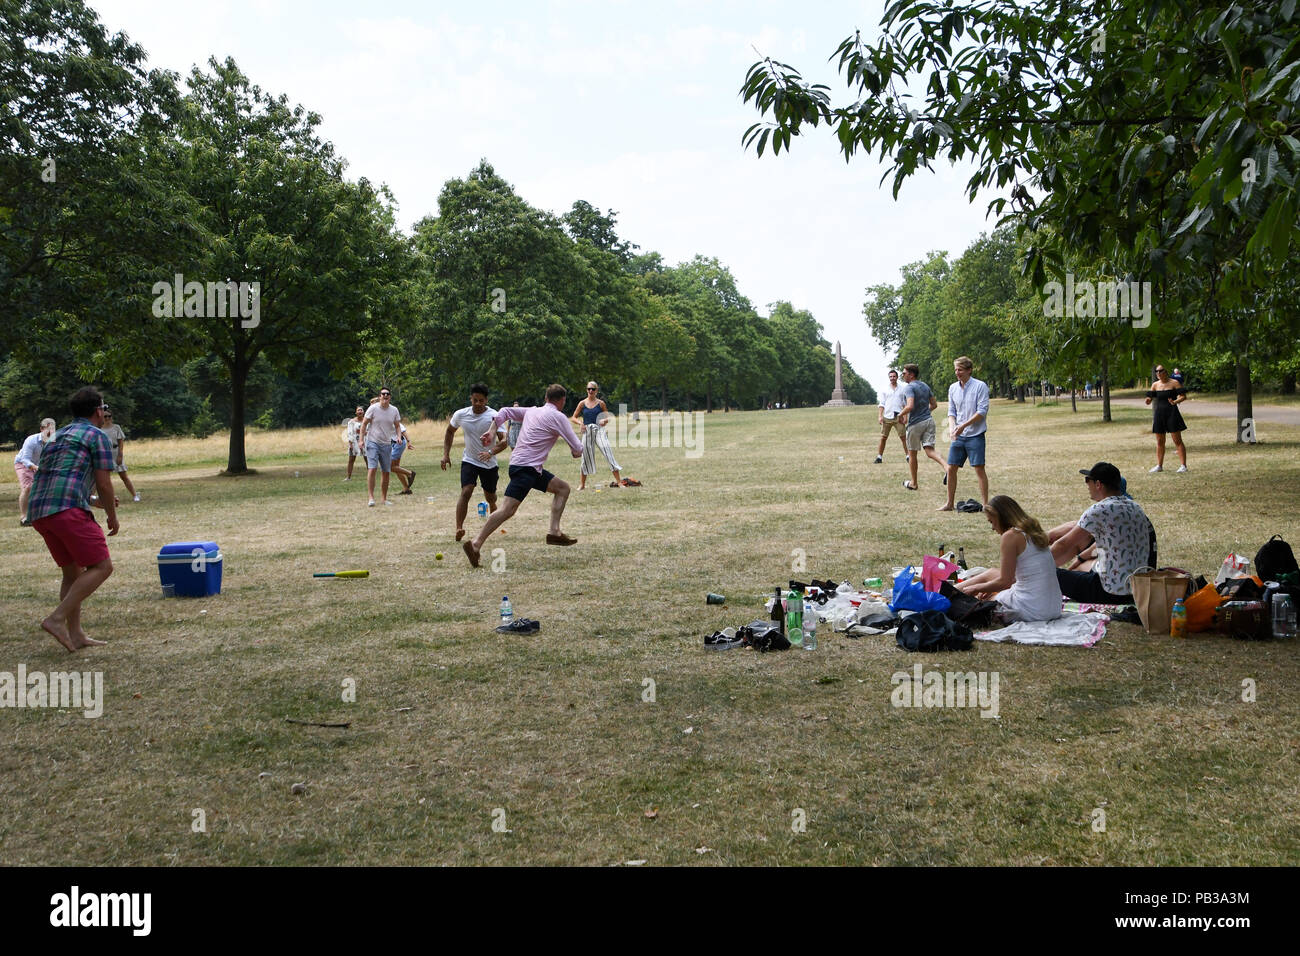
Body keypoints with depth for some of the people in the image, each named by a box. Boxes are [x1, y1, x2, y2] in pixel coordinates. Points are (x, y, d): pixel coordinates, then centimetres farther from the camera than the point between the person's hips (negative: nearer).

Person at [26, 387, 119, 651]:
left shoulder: (56, 437, 28)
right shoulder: (98, 437, 3)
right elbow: (104, 483, -3)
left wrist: (96, 502, 39)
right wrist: (112, 517, 11)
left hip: (38, 512, 9)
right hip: (68, 510, -9)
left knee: (73, 572, 16)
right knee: (101, 567, -5)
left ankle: (76, 635, 14)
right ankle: (57, 618, -14)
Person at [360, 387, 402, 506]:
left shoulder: (394, 410, 4)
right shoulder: (373, 408, -6)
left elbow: (397, 425, 15)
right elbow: (364, 423, -2)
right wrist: (361, 439, -9)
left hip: (387, 444, 4)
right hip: (372, 443, -4)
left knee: (386, 472, 6)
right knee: (372, 469, -17)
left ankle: (384, 498, 17)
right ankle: (371, 498, -15)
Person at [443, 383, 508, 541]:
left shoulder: (494, 416, -18)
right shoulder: (460, 414, -7)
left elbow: (504, 440, -26)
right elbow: (449, 431, 13)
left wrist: (491, 452, -44)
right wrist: (446, 454, 6)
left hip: (489, 463, -1)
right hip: (469, 461, 1)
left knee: (490, 497, 12)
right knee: (466, 492, -20)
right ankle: (459, 528, -23)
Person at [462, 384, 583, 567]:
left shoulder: (532, 411, 18)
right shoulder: (558, 417, -5)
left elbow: (504, 412, 20)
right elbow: (577, 449, -4)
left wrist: (491, 431, 14)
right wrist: (576, 452, 19)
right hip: (525, 467, -9)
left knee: (563, 488, 15)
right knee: (508, 509, -17)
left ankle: (554, 532, 10)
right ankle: (475, 544, -22)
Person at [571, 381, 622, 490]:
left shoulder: (600, 403, 4)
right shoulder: (582, 403, 5)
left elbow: (608, 417, 11)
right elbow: (573, 418, 9)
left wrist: (604, 420, -12)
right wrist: (580, 423, -11)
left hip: (599, 430, -1)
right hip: (587, 431, 1)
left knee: (609, 454, -12)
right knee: (586, 457, 6)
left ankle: (619, 482, -11)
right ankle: (582, 485, 22)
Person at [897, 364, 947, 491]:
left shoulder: (909, 387, -13)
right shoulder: (925, 386, 13)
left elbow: (910, 406, -26)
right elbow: (934, 405, 18)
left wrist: (901, 414, -9)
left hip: (915, 423, -6)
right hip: (928, 421, 6)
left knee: (912, 454, 9)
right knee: (930, 450, -3)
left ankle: (913, 483, 19)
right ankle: (947, 467, -29)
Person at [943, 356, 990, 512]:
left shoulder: (980, 386, -8)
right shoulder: (953, 388, 9)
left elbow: (982, 411, -13)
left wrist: (963, 425, -18)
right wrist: (952, 427, -6)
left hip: (975, 435, -5)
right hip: (958, 436, 5)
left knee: (979, 469, -6)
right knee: (951, 469, 5)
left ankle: (986, 504, 1)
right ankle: (950, 503, 16)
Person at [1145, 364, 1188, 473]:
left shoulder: (1174, 383, -4)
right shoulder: (1155, 385, 9)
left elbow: (1183, 396, -8)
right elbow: (1150, 397, 7)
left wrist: (1175, 402, -27)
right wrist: (1148, 400, -17)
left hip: (1172, 413, -5)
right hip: (1159, 413, 5)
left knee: (1177, 440, -5)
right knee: (1159, 441, 9)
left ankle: (1183, 466, -3)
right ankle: (1159, 466, 17)